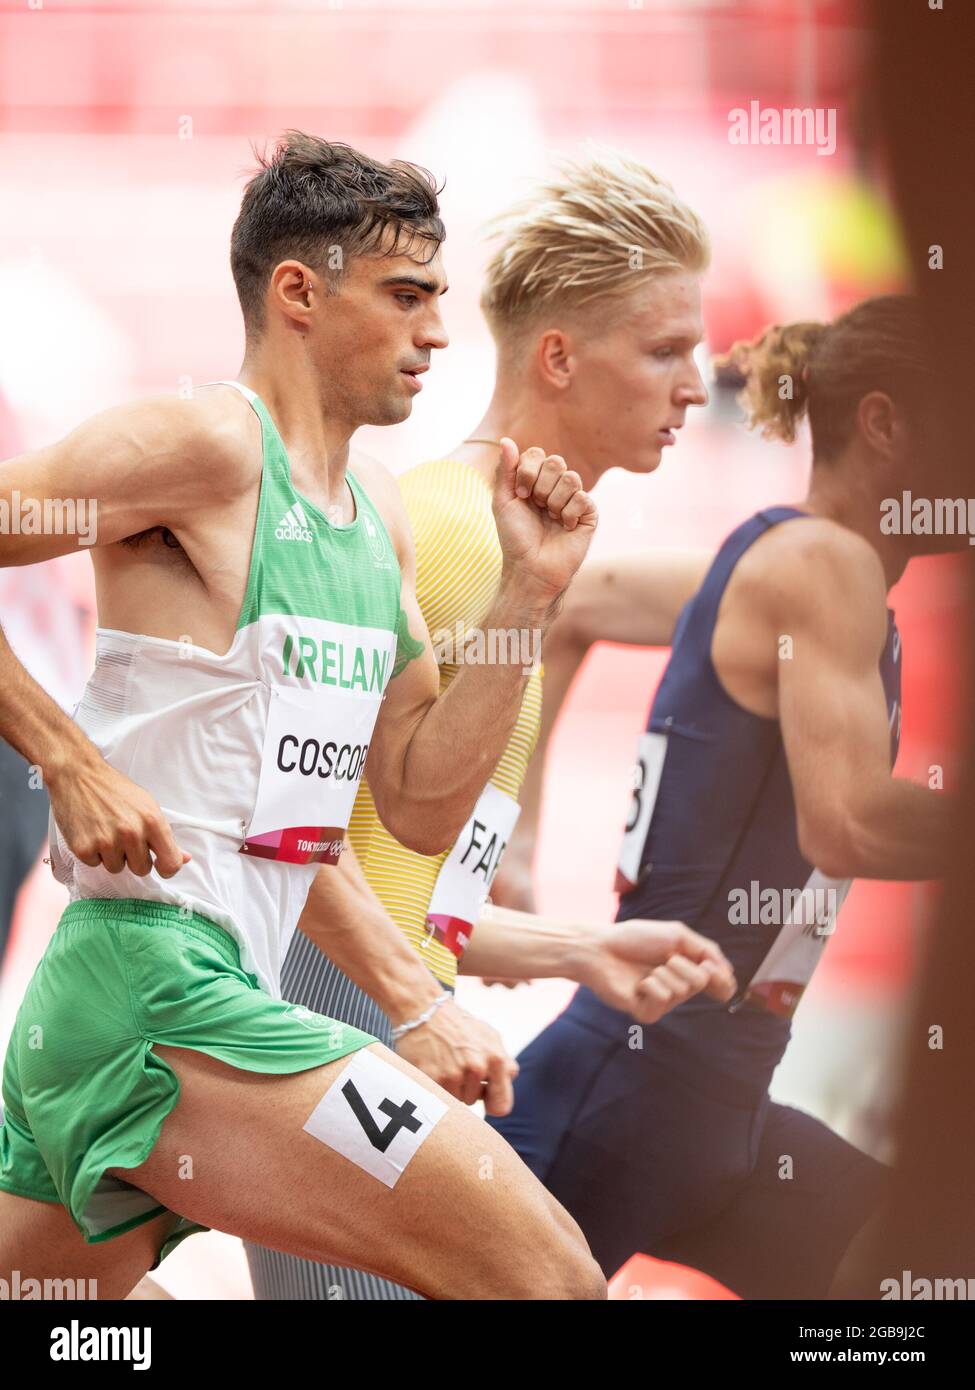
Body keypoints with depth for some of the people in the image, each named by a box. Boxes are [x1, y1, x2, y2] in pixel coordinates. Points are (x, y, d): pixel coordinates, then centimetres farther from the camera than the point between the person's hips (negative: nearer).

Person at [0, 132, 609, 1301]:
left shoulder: (378, 519, 19)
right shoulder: (210, 447, -8)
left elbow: (421, 805, 16)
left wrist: (528, 593, 8)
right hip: (160, 993, -10)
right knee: (549, 1277, -14)